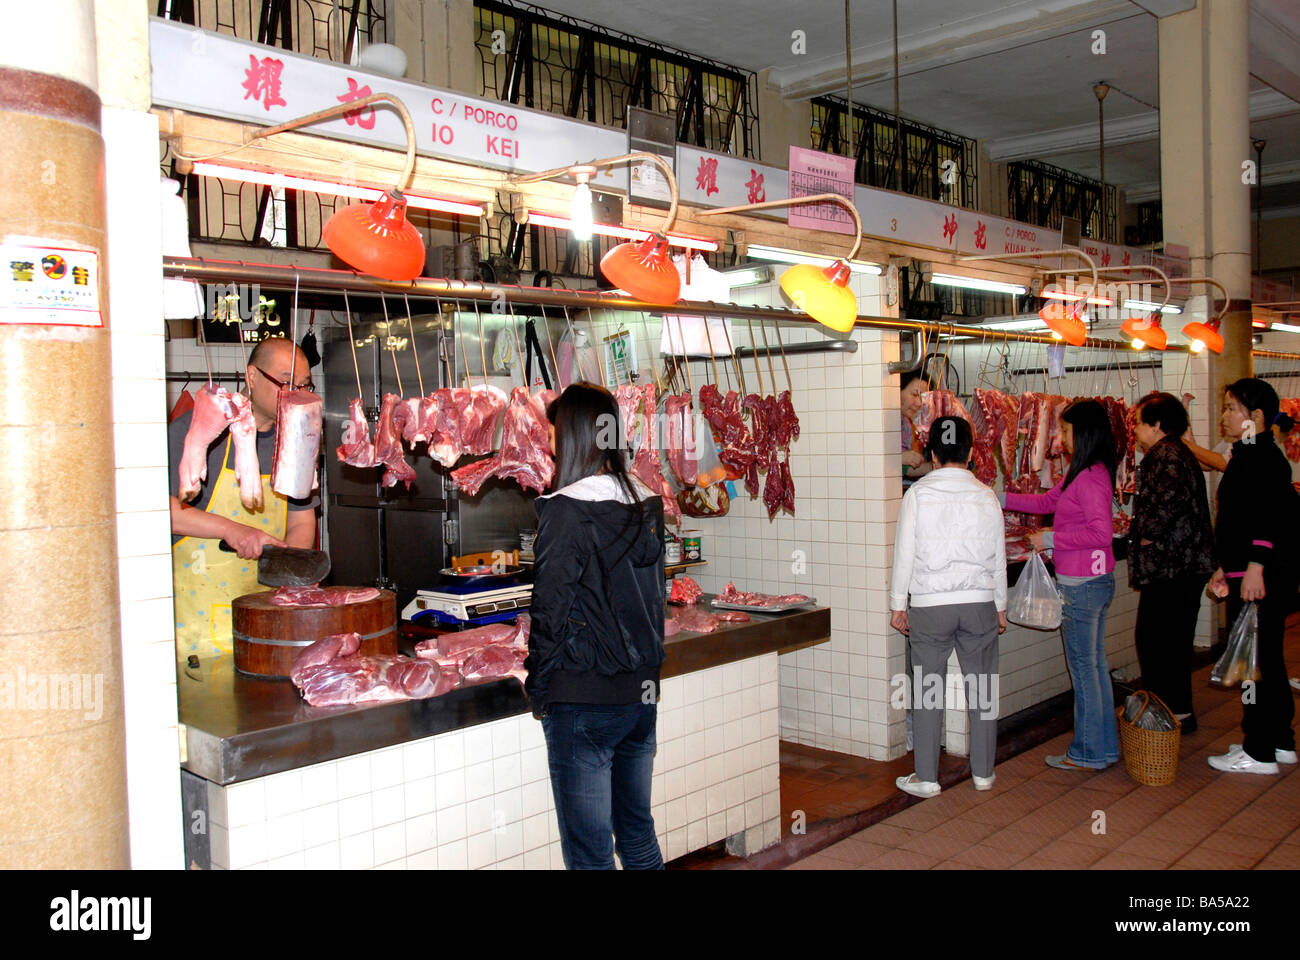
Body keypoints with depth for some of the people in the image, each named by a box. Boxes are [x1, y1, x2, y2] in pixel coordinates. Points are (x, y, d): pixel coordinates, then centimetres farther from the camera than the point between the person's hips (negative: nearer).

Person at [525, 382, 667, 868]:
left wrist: (538, 689, -1)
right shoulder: (647, 504, 5)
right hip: (642, 692, 7)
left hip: (584, 703, -7)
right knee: (639, 835, 20)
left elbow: (550, 613, -14)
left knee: (589, 852, 4)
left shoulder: (566, 510, -15)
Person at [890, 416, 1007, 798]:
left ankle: (926, 777, 9)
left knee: (927, 691, 4)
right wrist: (1000, 606, 18)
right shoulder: (985, 496, 2)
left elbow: (904, 552, -3)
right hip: (979, 602, 2)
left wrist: (898, 604, 5)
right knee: (982, 689, 10)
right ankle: (983, 773, 20)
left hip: (929, 603, -2)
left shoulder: (918, 493, -4)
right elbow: (998, 558, 8)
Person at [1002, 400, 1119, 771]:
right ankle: (1105, 747, 25)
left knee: (1084, 668, 0)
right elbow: (1048, 501, 23)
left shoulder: (1090, 477, -18)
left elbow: (1101, 532, -25)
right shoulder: (1082, 473, 12)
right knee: (1095, 665, 16)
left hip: (1082, 585, -10)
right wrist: (1000, 498, 22)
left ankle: (1088, 754, 10)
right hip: (1096, 580, 10)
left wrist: (1051, 539, -16)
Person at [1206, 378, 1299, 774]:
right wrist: (1226, 567, 23)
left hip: (1261, 579, -11)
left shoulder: (1261, 457, -15)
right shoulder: (1250, 455, 16)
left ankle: (1259, 753, 5)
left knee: (1255, 662, -3)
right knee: (1268, 659, 17)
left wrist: (1254, 567, -27)